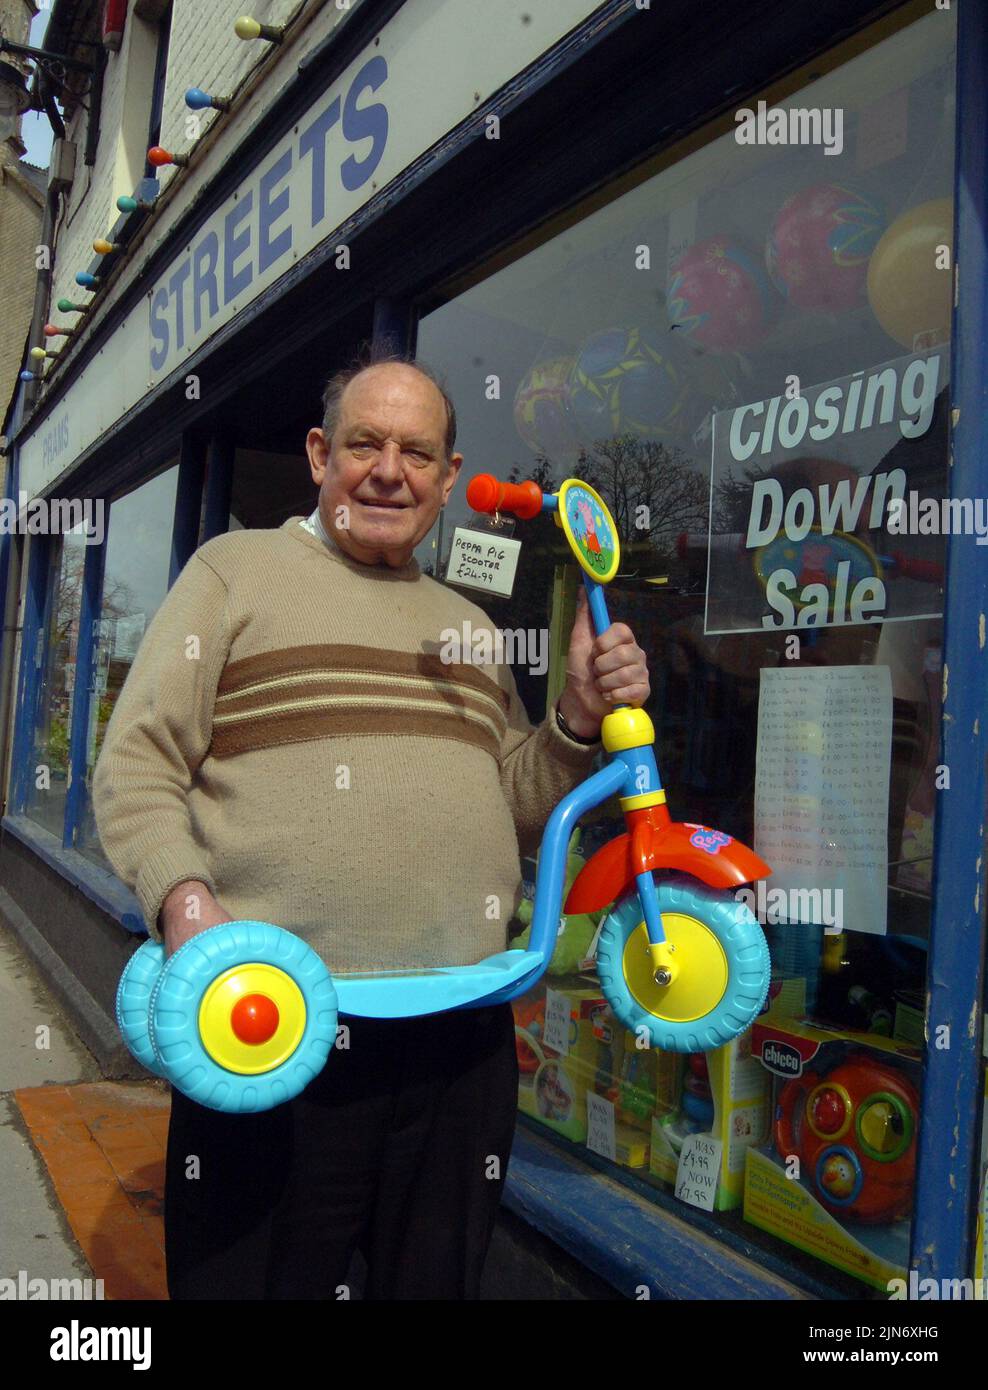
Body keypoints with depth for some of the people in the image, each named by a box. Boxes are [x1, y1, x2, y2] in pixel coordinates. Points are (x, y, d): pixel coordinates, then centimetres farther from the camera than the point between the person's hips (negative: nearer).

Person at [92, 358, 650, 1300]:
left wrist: (579, 721, 3)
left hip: (464, 1040, 5)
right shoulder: (236, 569, 4)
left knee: (436, 1280, 20)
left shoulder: (469, 625, 17)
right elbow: (135, 763, -2)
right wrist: (182, 893, -19)